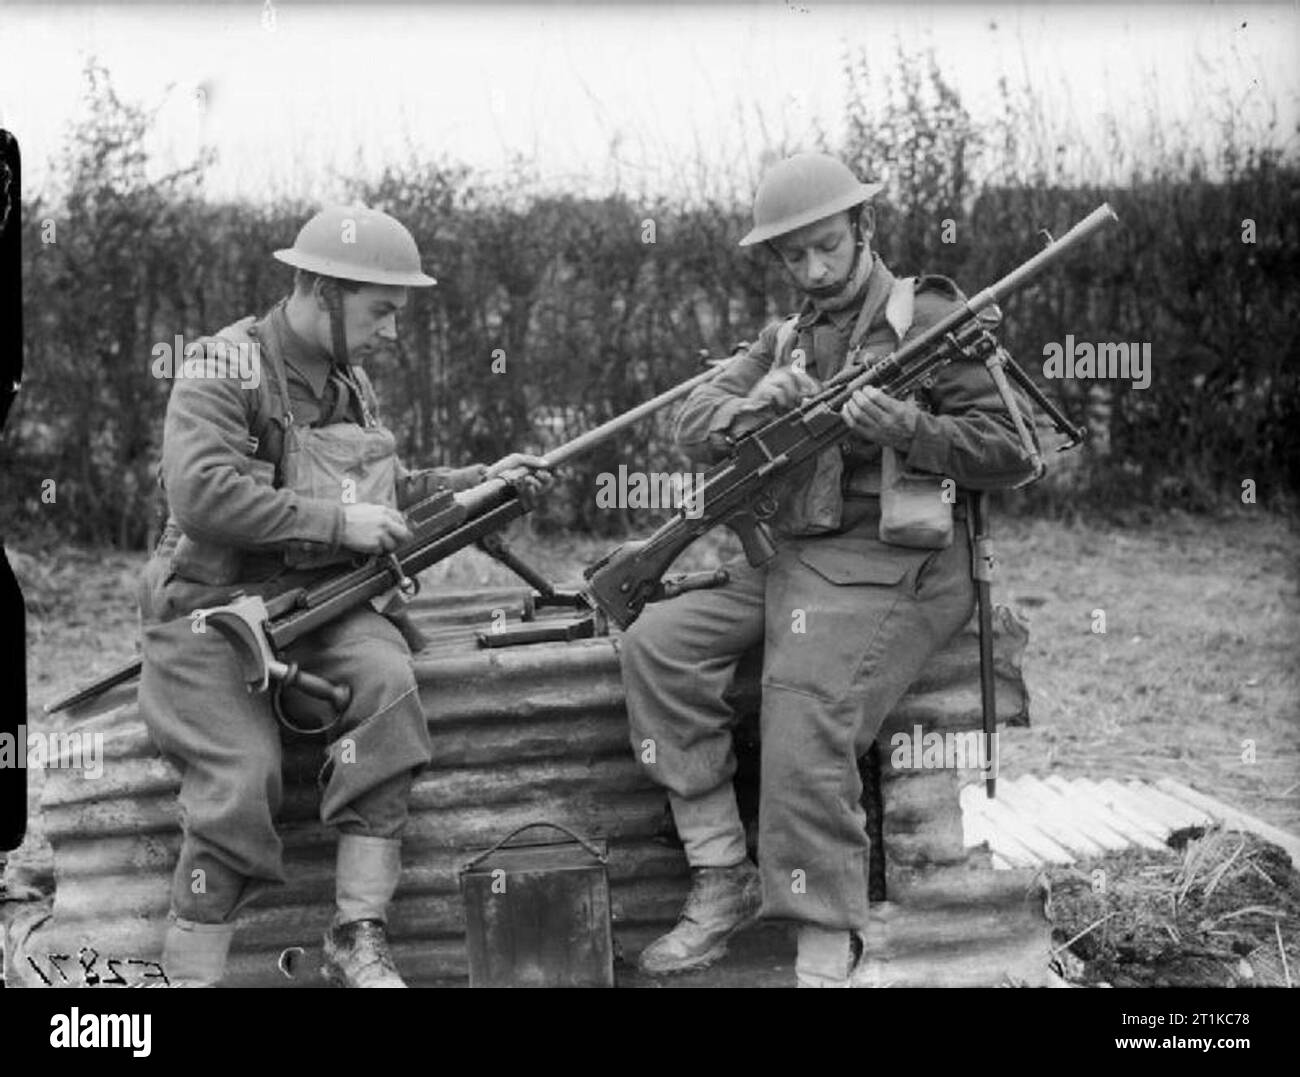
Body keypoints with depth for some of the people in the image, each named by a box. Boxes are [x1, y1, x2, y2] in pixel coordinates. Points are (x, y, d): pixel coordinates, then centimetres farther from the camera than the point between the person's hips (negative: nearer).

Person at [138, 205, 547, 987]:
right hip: (215, 607, -5)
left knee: (387, 683, -25)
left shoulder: (350, 381, 13)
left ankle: (360, 939, -22)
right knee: (241, 775, -25)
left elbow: (388, 493, 26)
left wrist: (484, 481, 13)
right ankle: (193, 971, -10)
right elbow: (202, 494, -24)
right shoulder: (225, 367, -10)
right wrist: (339, 522, -22)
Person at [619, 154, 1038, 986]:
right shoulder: (787, 338, 21)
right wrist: (757, 407, -10)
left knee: (807, 708, -29)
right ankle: (723, 879, -12)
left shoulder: (930, 317, 2)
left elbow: (1014, 451, -4)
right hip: (787, 556, 7)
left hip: (892, 564, -7)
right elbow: (696, 428, 11)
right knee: (660, 642, -15)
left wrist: (910, 430, -19)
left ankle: (828, 942, -20)